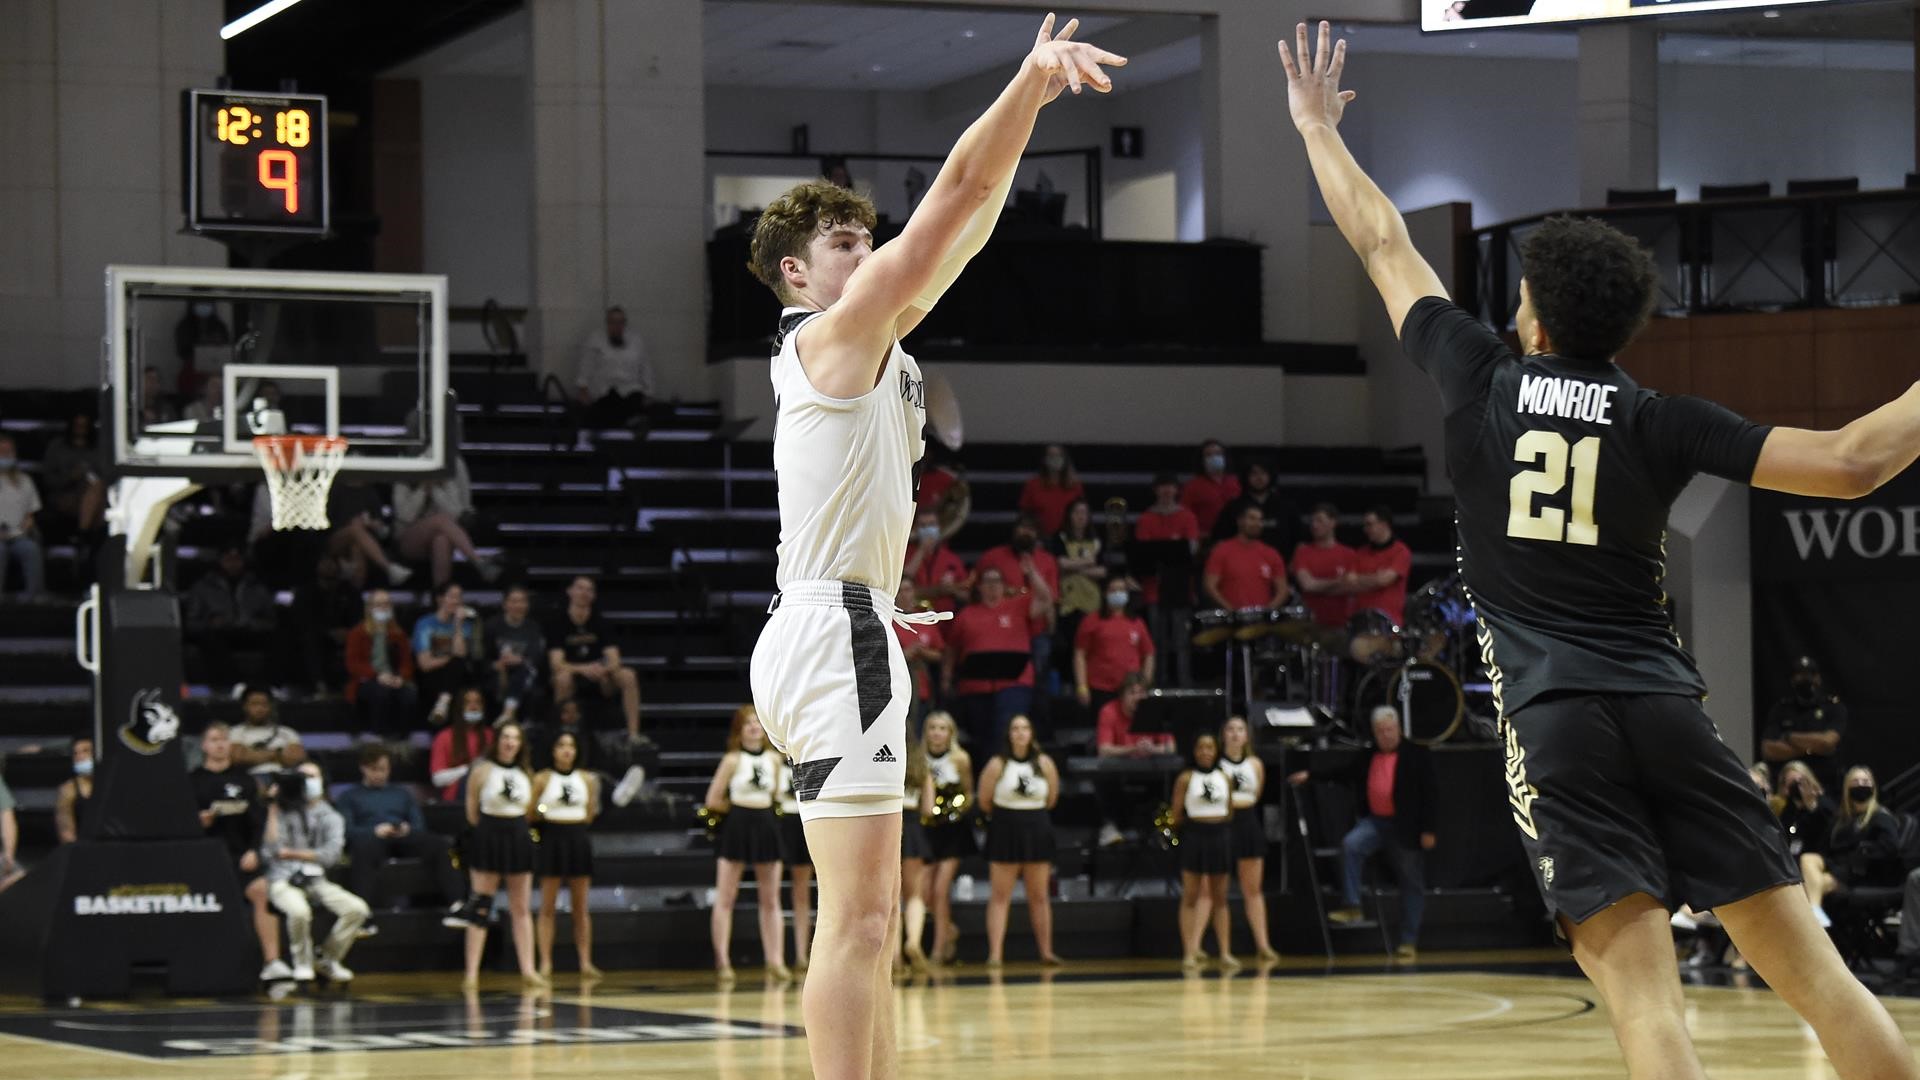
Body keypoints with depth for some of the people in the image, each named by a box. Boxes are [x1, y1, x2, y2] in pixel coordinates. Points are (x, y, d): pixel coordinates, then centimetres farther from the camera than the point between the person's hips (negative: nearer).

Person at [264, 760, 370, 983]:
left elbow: (330, 856, -3)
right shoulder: (283, 813, 5)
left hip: (317, 881, 4)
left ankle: (328, 960, 1)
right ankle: (303, 963, -9)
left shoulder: (330, 817, 11)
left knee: (357, 909, -19)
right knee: (299, 910, -37)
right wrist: (273, 809, -8)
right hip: (284, 881, -4)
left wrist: (292, 853, -8)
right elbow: (272, 849, -10)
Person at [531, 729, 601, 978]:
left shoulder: (587, 779, 8)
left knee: (581, 907, 5)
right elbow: (530, 815, 1)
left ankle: (586, 962, 7)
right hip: (553, 839, -3)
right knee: (548, 907, -1)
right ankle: (546, 963, 0)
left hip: (579, 839, 3)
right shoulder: (542, 779, 0)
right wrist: (540, 813, -17)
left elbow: (590, 815, 13)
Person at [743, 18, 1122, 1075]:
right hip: (835, 632, -11)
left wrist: (1026, 99, 19)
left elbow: (964, 225, 22)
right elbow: (953, 196, -13)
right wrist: (1029, 87, -17)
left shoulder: (869, 345, 19)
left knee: (871, 919, 12)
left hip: (839, 633, 11)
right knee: (856, 919, -15)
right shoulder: (833, 336, -6)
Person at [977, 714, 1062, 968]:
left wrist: (1030, 814, 10)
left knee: (1039, 896, 8)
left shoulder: (1044, 763, 0)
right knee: (999, 895, -2)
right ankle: (995, 953, -4)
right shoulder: (997, 765, -7)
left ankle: (1046, 951, 13)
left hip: (1037, 831, 2)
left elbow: (1051, 798, 9)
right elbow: (984, 802, 0)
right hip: (1005, 832, -2)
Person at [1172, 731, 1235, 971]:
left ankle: (1225, 953, 9)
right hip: (1194, 836, -4)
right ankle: (1189, 952, 1)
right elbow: (1177, 816, -3)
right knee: (1191, 897, 0)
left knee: (1219, 897, 8)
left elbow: (1230, 813, 13)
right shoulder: (1186, 778, -3)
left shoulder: (1224, 778, 8)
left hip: (1220, 836, 4)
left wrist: (1221, 829, 3)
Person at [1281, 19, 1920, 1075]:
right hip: (1664, 707, 1)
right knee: (1811, 966, 1)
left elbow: (1384, 244, 18)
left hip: (1552, 717, -1)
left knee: (1644, 994, -13)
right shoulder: (1662, 422, 5)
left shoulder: (1482, 383, 5)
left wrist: (1318, 129, 32)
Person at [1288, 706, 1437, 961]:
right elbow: (1344, 775, 21)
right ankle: (1352, 907, -21)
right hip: (1375, 821, 4)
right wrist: (1310, 776, 12)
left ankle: (1409, 942, 9)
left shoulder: (1416, 755, -4)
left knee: (1411, 884, 3)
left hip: (1405, 827, -4)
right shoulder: (1367, 757, 11)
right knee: (1350, 844, -25)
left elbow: (1428, 794, -7)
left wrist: (1428, 830, -12)